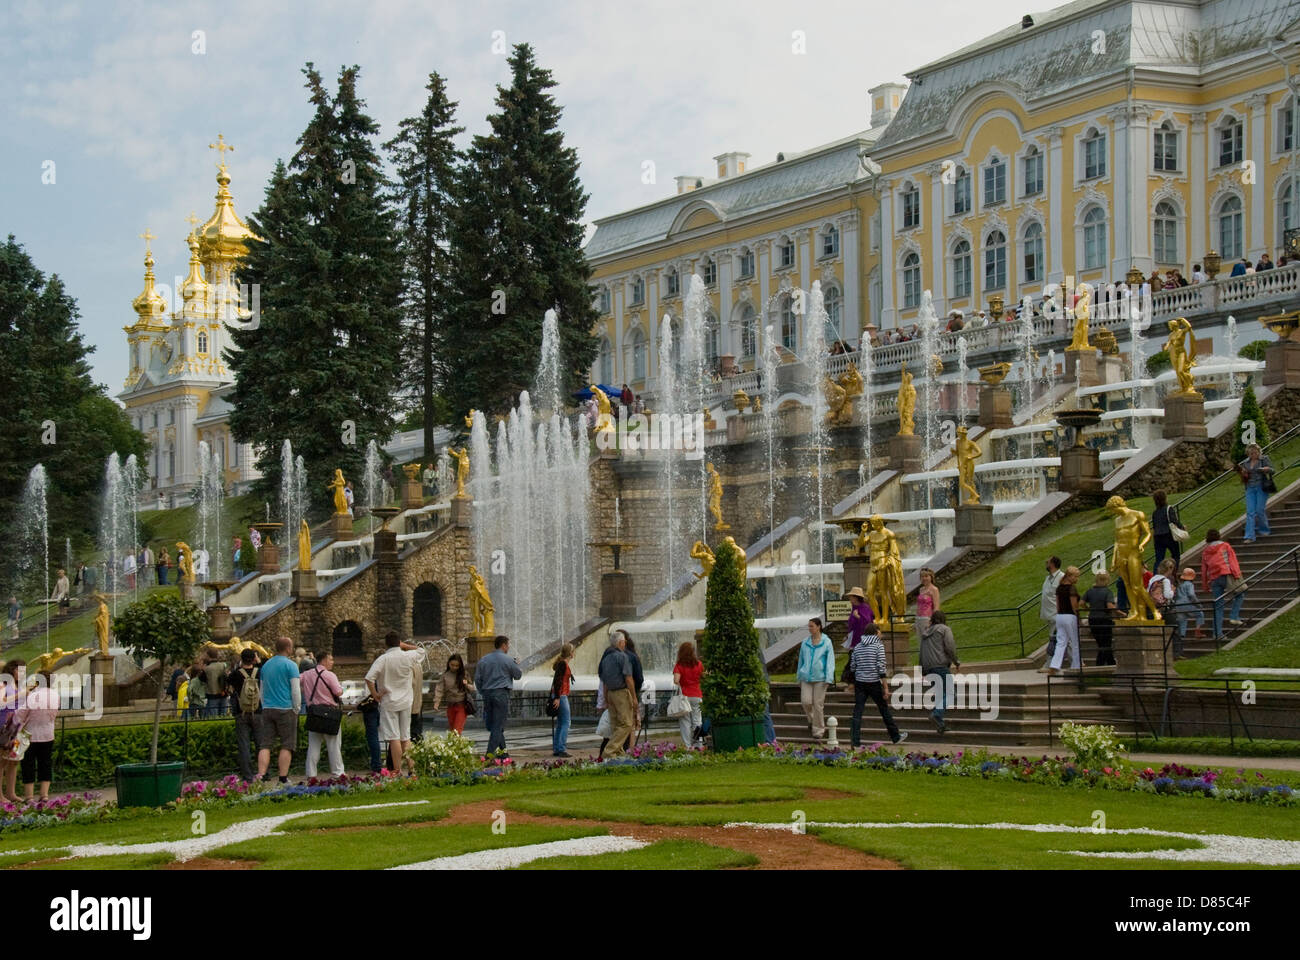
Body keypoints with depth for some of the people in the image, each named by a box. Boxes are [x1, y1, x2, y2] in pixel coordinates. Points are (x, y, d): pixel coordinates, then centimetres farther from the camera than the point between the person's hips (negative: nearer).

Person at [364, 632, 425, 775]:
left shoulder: (383, 659, -13)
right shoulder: (408, 657, -2)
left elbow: (369, 678, -23)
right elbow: (421, 651, 21)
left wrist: (375, 694, -10)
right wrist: (404, 645, 14)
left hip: (389, 703, -4)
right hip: (406, 701, 4)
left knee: (394, 737, -3)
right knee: (406, 736, 13)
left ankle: (397, 769, -3)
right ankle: (410, 765, 15)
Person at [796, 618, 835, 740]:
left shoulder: (826, 642, -1)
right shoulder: (805, 642, 10)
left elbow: (830, 661, -3)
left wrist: (829, 678, -11)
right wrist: (799, 677, 21)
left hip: (820, 678, -3)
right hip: (806, 677, 3)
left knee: (818, 704, -2)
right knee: (805, 701, -7)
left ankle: (818, 730, 9)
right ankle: (811, 720, 22)